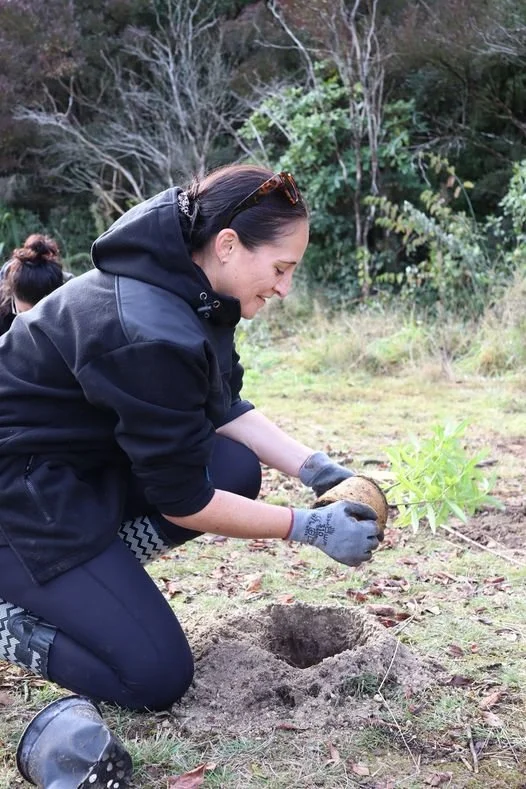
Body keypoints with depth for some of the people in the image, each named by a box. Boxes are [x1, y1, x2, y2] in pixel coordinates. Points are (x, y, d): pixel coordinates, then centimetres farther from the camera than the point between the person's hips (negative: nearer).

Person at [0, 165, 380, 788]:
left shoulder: (188, 287, -3)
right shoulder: (150, 335, -31)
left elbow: (222, 407, 8)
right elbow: (180, 500, -22)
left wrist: (314, 469, -3)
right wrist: (310, 527, -16)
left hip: (87, 464, 9)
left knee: (237, 467, -6)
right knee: (157, 679, -9)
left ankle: (90, 570, 5)